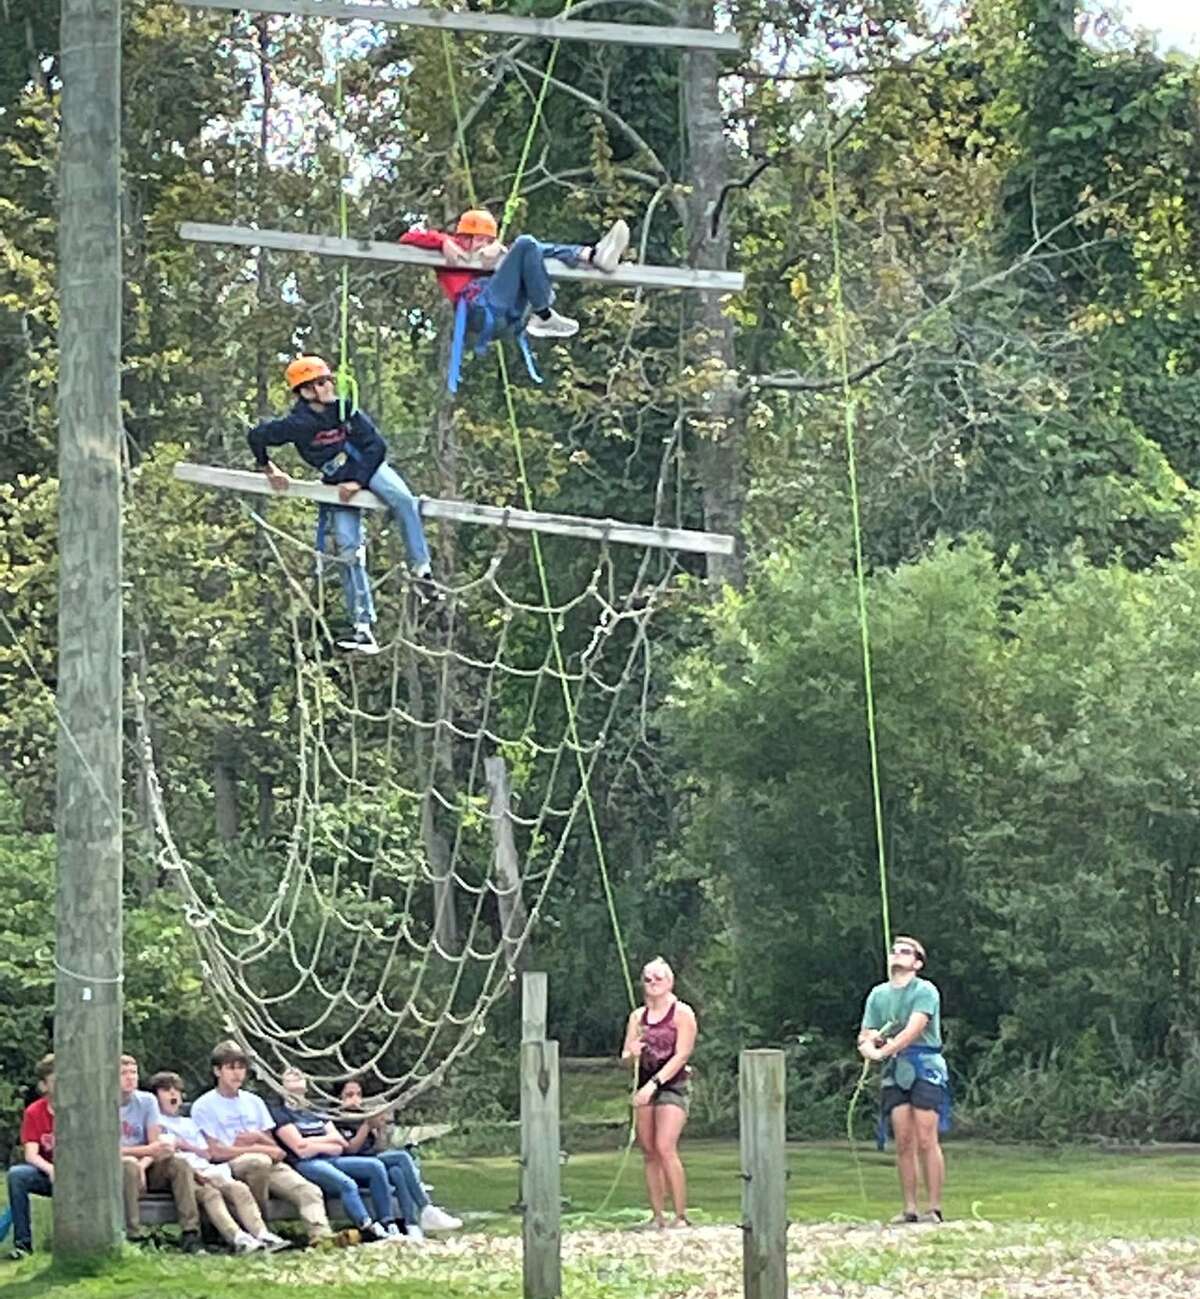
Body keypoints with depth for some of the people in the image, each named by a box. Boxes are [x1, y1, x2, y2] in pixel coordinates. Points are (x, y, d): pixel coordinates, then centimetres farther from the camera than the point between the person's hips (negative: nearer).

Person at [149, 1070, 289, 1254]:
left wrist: (185, 1145, 3)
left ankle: (262, 1234, -38)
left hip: (205, 1170, 6)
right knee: (209, 1193, -35)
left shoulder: (189, 1123, 34)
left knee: (239, 1188, -22)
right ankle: (238, 1239, -52)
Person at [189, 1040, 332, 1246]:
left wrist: (258, 1138, -4)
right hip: (230, 1167, -5)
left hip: (269, 1165, 5)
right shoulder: (204, 1106, 4)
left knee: (309, 1191, -21)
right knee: (259, 1161, -39)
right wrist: (259, 1149, -9)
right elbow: (216, 1152, -7)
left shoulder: (254, 1102, 22)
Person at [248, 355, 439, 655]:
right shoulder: (298, 424, -21)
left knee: (403, 500, -29)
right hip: (338, 483, -1)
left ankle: (421, 572, -24)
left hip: (368, 467, 1)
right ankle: (362, 627, -9)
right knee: (347, 548, -12)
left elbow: (377, 446, -12)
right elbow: (256, 436, -10)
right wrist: (268, 468, 1)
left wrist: (358, 482, -18)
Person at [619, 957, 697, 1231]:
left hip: (672, 1085, -6)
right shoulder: (638, 1016, 13)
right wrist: (632, 1053, -13)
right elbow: (625, 1056, 13)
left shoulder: (682, 1013, -3)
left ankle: (681, 1216, -16)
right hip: (645, 1086, 6)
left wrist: (655, 1083, -18)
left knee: (665, 1148, -19)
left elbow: (681, 1055, -10)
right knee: (649, 1153, 3)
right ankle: (657, 1217, 6)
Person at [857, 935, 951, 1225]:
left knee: (926, 1141, -9)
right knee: (903, 1143, 1)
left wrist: (883, 1051, -25)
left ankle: (935, 1209, -7)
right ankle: (909, 1208, 4)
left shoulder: (925, 991, -4)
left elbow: (913, 1031, -17)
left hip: (925, 1068, -5)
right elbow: (865, 1036, 14)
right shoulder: (878, 994, 15)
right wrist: (869, 1042, -10)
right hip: (894, 1072, 5)